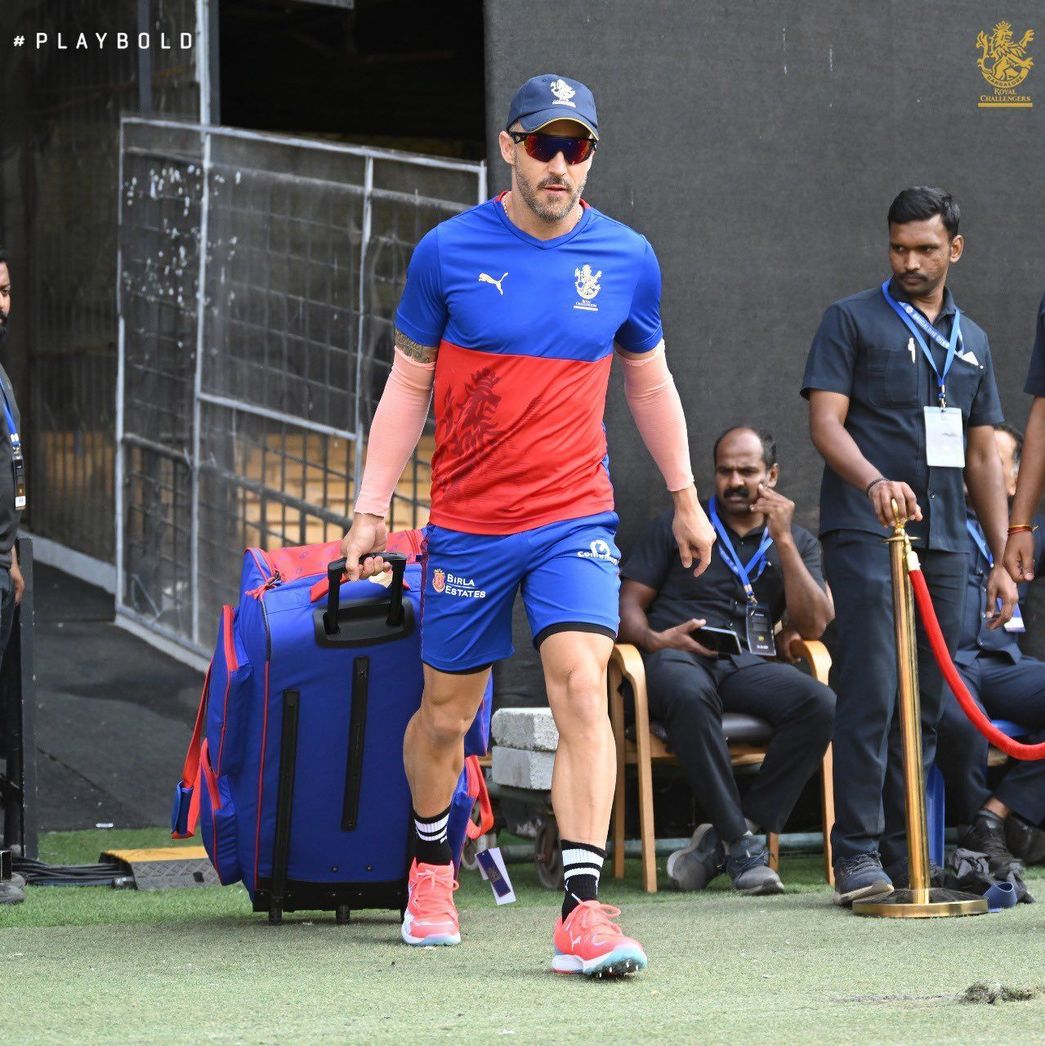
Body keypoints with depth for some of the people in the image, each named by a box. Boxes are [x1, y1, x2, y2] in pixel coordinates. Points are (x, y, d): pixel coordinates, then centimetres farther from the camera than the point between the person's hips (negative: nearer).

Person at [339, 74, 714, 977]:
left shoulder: (627, 259, 1)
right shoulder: (447, 252, -4)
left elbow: (650, 384, 16)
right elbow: (407, 387, 4)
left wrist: (685, 497, 18)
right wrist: (371, 509, -1)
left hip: (576, 519, 0)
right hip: (466, 524, 0)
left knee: (582, 686, -19)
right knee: (446, 715, 10)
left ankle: (583, 910, -23)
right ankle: (431, 862, 39)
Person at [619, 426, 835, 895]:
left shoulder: (796, 542, 21)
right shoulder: (677, 527, 18)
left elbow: (813, 626, 5)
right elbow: (628, 602, 11)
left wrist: (783, 541, -1)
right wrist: (654, 639, -12)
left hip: (749, 664, 2)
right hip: (677, 658, -2)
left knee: (821, 705, -31)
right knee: (690, 694, -41)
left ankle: (722, 838, -27)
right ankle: (743, 843, -36)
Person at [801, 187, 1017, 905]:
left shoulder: (971, 342, 19)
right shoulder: (853, 321, 4)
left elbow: (982, 456, 20)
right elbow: (825, 422, -7)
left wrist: (1003, 559, 13)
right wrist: (874, 481, -26)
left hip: (943, 543, 5)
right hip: (865, 533, -5)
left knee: (926, 705, 5)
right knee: (872, 695, -12)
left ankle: (904, 851, 10)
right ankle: (858, 853, -10)